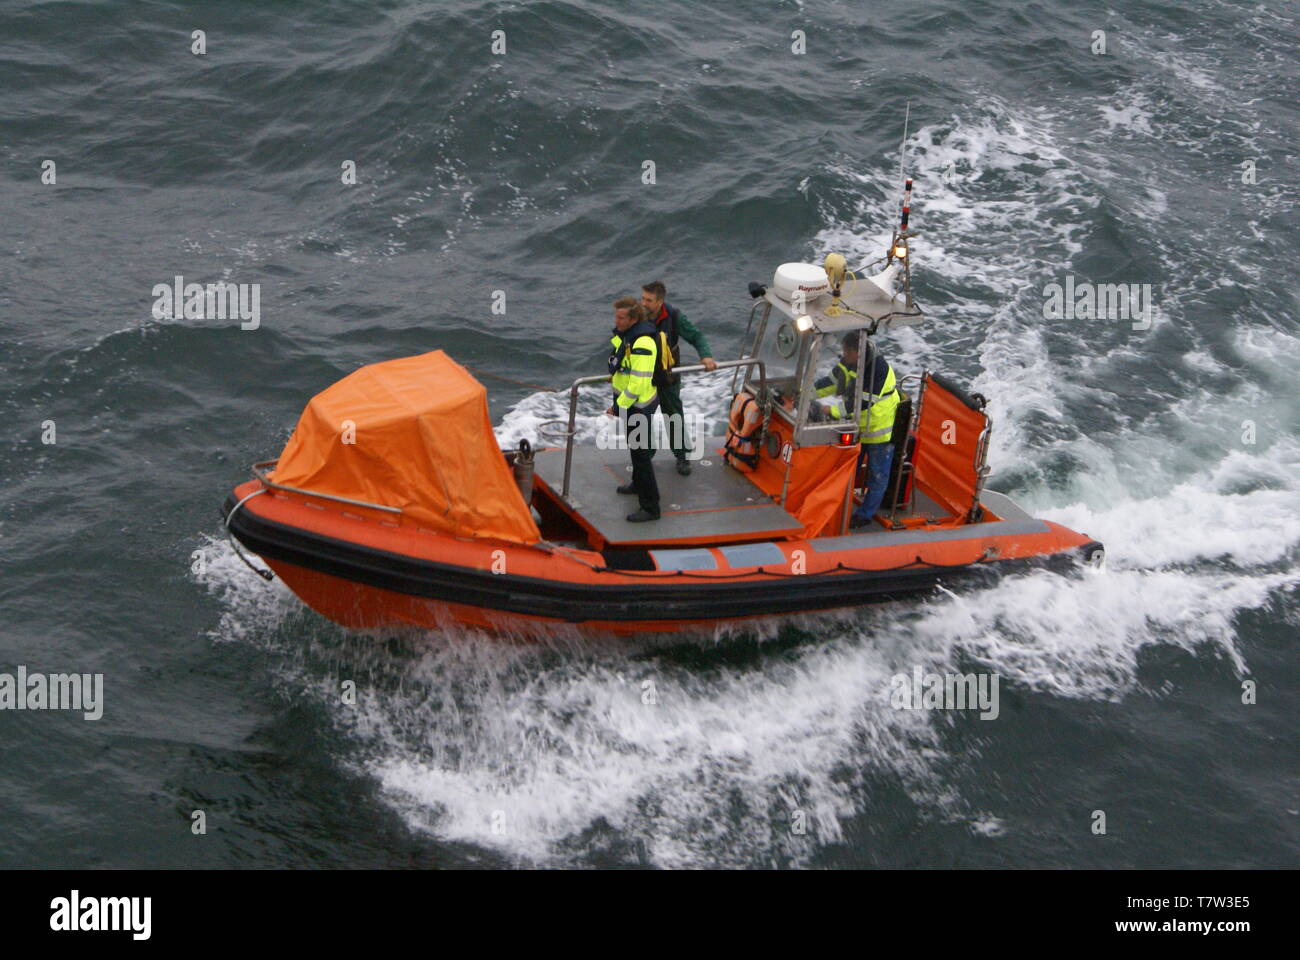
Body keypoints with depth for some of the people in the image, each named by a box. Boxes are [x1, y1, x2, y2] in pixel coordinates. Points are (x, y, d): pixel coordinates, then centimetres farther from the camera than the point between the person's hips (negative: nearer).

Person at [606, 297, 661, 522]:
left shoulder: (642, 344, -29)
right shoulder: (627, 334, 3)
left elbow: (639, 383, -30)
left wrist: (619, 407, -22)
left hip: (639, 406, -10)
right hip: (630, 402, 10)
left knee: (641, 453, -5)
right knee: (635, 447, 28)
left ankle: (650, 507, 1)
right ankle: (639, 484, 49)